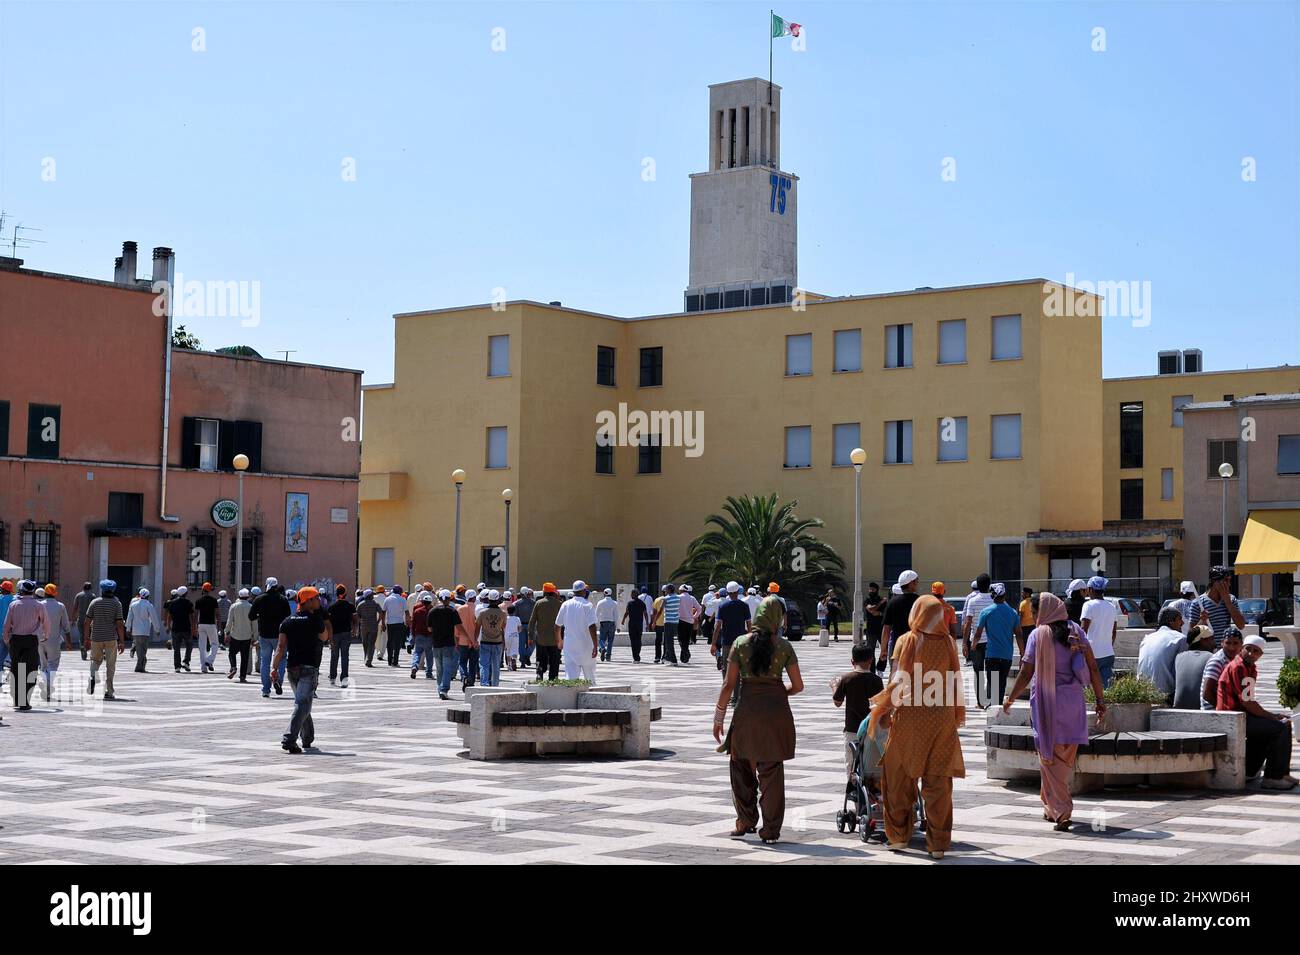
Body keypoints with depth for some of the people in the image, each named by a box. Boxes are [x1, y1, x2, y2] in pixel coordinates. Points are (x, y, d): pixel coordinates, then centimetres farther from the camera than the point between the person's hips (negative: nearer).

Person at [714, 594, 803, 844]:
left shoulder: (741, 643, -1)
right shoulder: (784, 646, -1)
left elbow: (729, 684, -3)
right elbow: (798, 685, 2)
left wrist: (718, 718, 3)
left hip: (747, 711, 0)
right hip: (776, 712, 0)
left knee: (741, 767, 17)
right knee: (771, 772, 7)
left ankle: (746, 822, 20)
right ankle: (770, 830, 8)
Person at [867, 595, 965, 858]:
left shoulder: (906, 641, -6)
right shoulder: (947, 642, -1)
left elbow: (898, 680, -8)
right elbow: (955, 681, 4)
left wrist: (883, 710, 3)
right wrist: (958, 714, 17)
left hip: (909, 718, -2)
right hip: (942, 718, 2)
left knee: (899, 777, 12)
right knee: (938, 781, 5)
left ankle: (899, 836, 17)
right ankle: (938, 843, 5)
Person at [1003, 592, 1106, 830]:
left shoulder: (1038, 635, -5)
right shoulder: (1075, 632, 5)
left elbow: (1026, 673, -5)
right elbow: (1093, 668, 2)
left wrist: (1010, 699, 6)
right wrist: (1100, 699, 8)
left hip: (1046, 703, -4)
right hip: (1073, 701, 4)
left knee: (1050, 758, 3)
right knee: (1066, 759, 15)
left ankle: (1061, 811, -5)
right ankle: (1050, 806, 27)